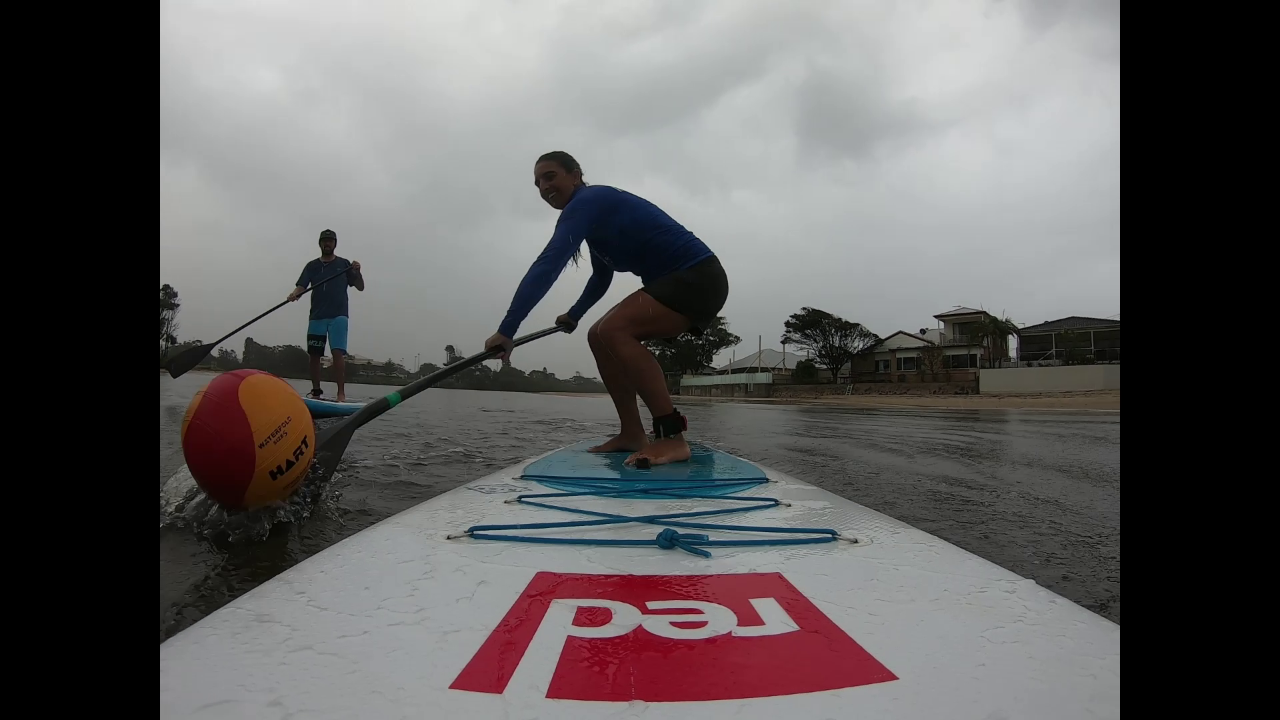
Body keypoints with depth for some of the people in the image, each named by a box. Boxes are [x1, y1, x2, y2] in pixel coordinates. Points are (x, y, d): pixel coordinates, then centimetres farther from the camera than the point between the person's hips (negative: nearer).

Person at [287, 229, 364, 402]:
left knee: (338, 353, -15)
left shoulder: (344, 264, 10)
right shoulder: (312, 266, 14)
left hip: (338, 316, -3)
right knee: (314, 355, 4)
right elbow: (301, 286, 3)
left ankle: (341, 393, -16)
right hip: (316, 316, 3)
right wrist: (295, 294, -19)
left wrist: (357, 272, -14)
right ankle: (316, 392, 14)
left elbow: (360, 287, 5)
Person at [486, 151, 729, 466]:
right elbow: (602, 277, 33)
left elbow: (548, 265, -26)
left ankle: (672, 437, -24)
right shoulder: (595, 213, 18)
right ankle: (633, 434, 8)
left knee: (612, 331, -26)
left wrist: (506, 330, -29)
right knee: (600, 337, 8)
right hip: (681, 282, 10)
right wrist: (573, 315, 47)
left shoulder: (587, 202, -13)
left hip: (698, 278, -10)